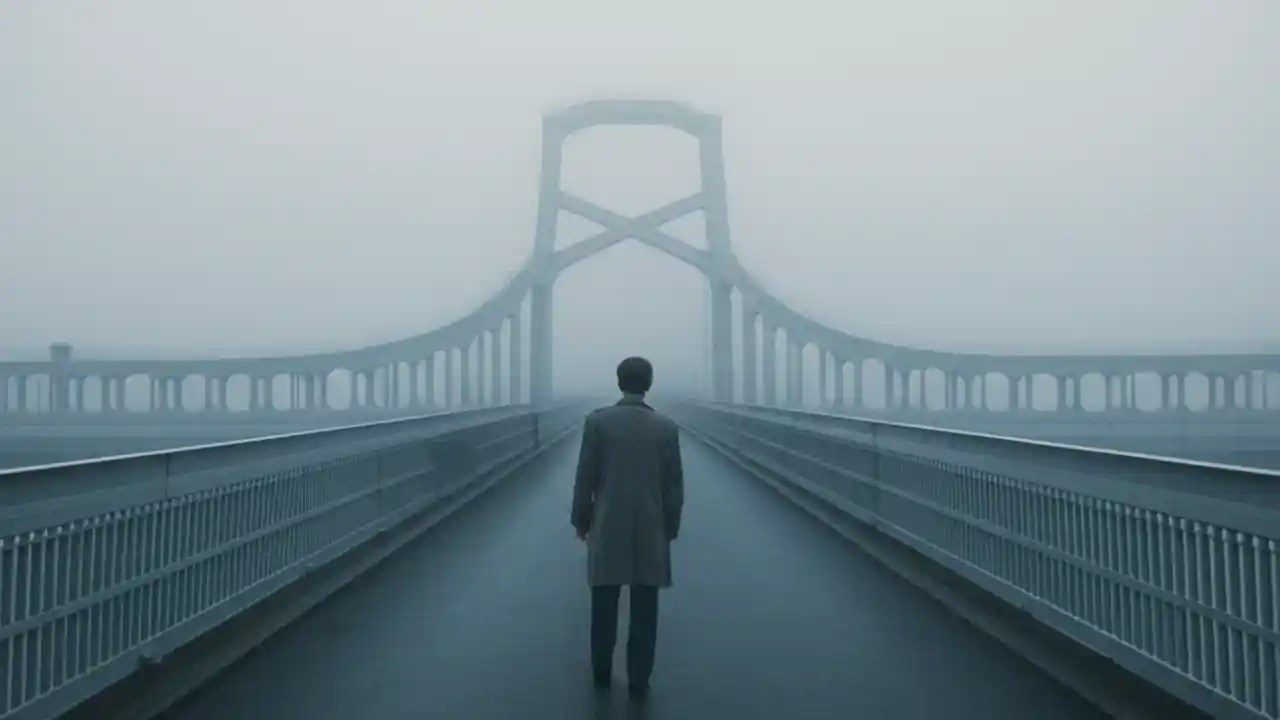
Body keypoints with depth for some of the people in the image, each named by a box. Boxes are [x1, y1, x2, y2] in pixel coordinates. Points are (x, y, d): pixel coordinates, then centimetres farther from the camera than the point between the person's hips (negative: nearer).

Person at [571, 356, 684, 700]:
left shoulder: (597, 421, -6)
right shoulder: (666, 426, -3)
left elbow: (585, 478, -4)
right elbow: (674, 484, 0)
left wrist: (581, 520, 8)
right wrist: (671, 527, 11)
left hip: (607, 527, 0)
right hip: (650, 529, 0)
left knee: (604, 607, 12)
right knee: (644, 611, 7)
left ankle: (602, 673, 24)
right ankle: (639, 680, 12)